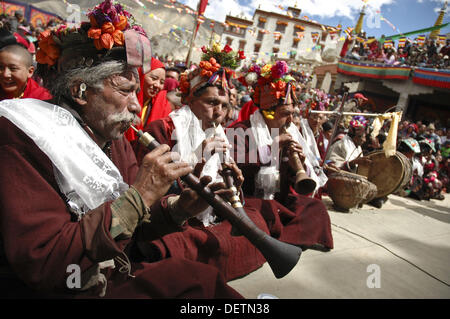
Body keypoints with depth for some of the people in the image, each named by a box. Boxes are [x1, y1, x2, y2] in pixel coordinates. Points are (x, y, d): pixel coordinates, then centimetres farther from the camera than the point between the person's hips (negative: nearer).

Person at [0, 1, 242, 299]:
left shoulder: (116, 141, 2)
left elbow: (132, 226, 4)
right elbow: (41, 264, -27)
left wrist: (179, 208, -15)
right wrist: (140, 194, -29)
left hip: (117, 276, 6)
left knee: (206, 277, -6)